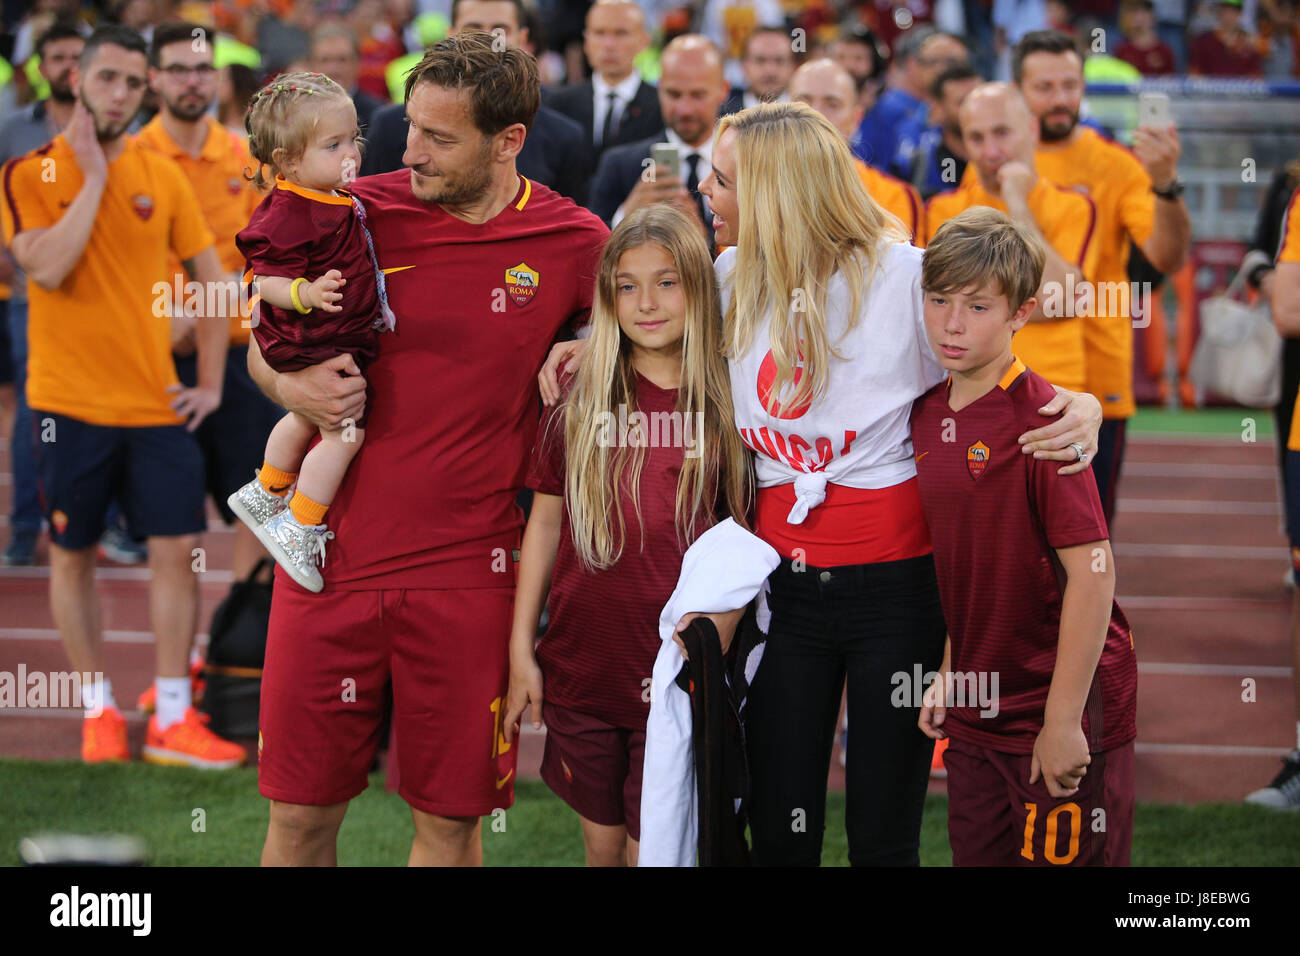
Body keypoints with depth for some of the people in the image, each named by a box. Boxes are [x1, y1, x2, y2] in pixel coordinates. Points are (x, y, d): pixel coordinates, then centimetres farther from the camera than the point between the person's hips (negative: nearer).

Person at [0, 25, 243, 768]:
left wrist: (210, 383, 6)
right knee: (73, 556, 6)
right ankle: (100, 709, 18)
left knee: (176, 551, -2)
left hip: (155, 401, 2)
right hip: (70, 403, -2)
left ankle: (174, 719, 4)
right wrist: (95, 179, -15)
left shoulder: (162, 177, 5)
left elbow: (211, 275, 11)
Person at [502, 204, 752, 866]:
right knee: (602, 844, 10)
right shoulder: (580, 405, 2)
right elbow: (545, 522, 7)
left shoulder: (725, 406, -2)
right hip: (581, 670, 2)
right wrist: (521, 649, 5)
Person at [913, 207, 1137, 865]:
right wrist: (950, 674, 14)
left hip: (1060, 706, -7)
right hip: (976, 713, 7)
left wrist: (1064, 721, -19)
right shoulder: (929, 415, 6)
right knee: (977, 857, 13)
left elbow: (1091, 571, -19)